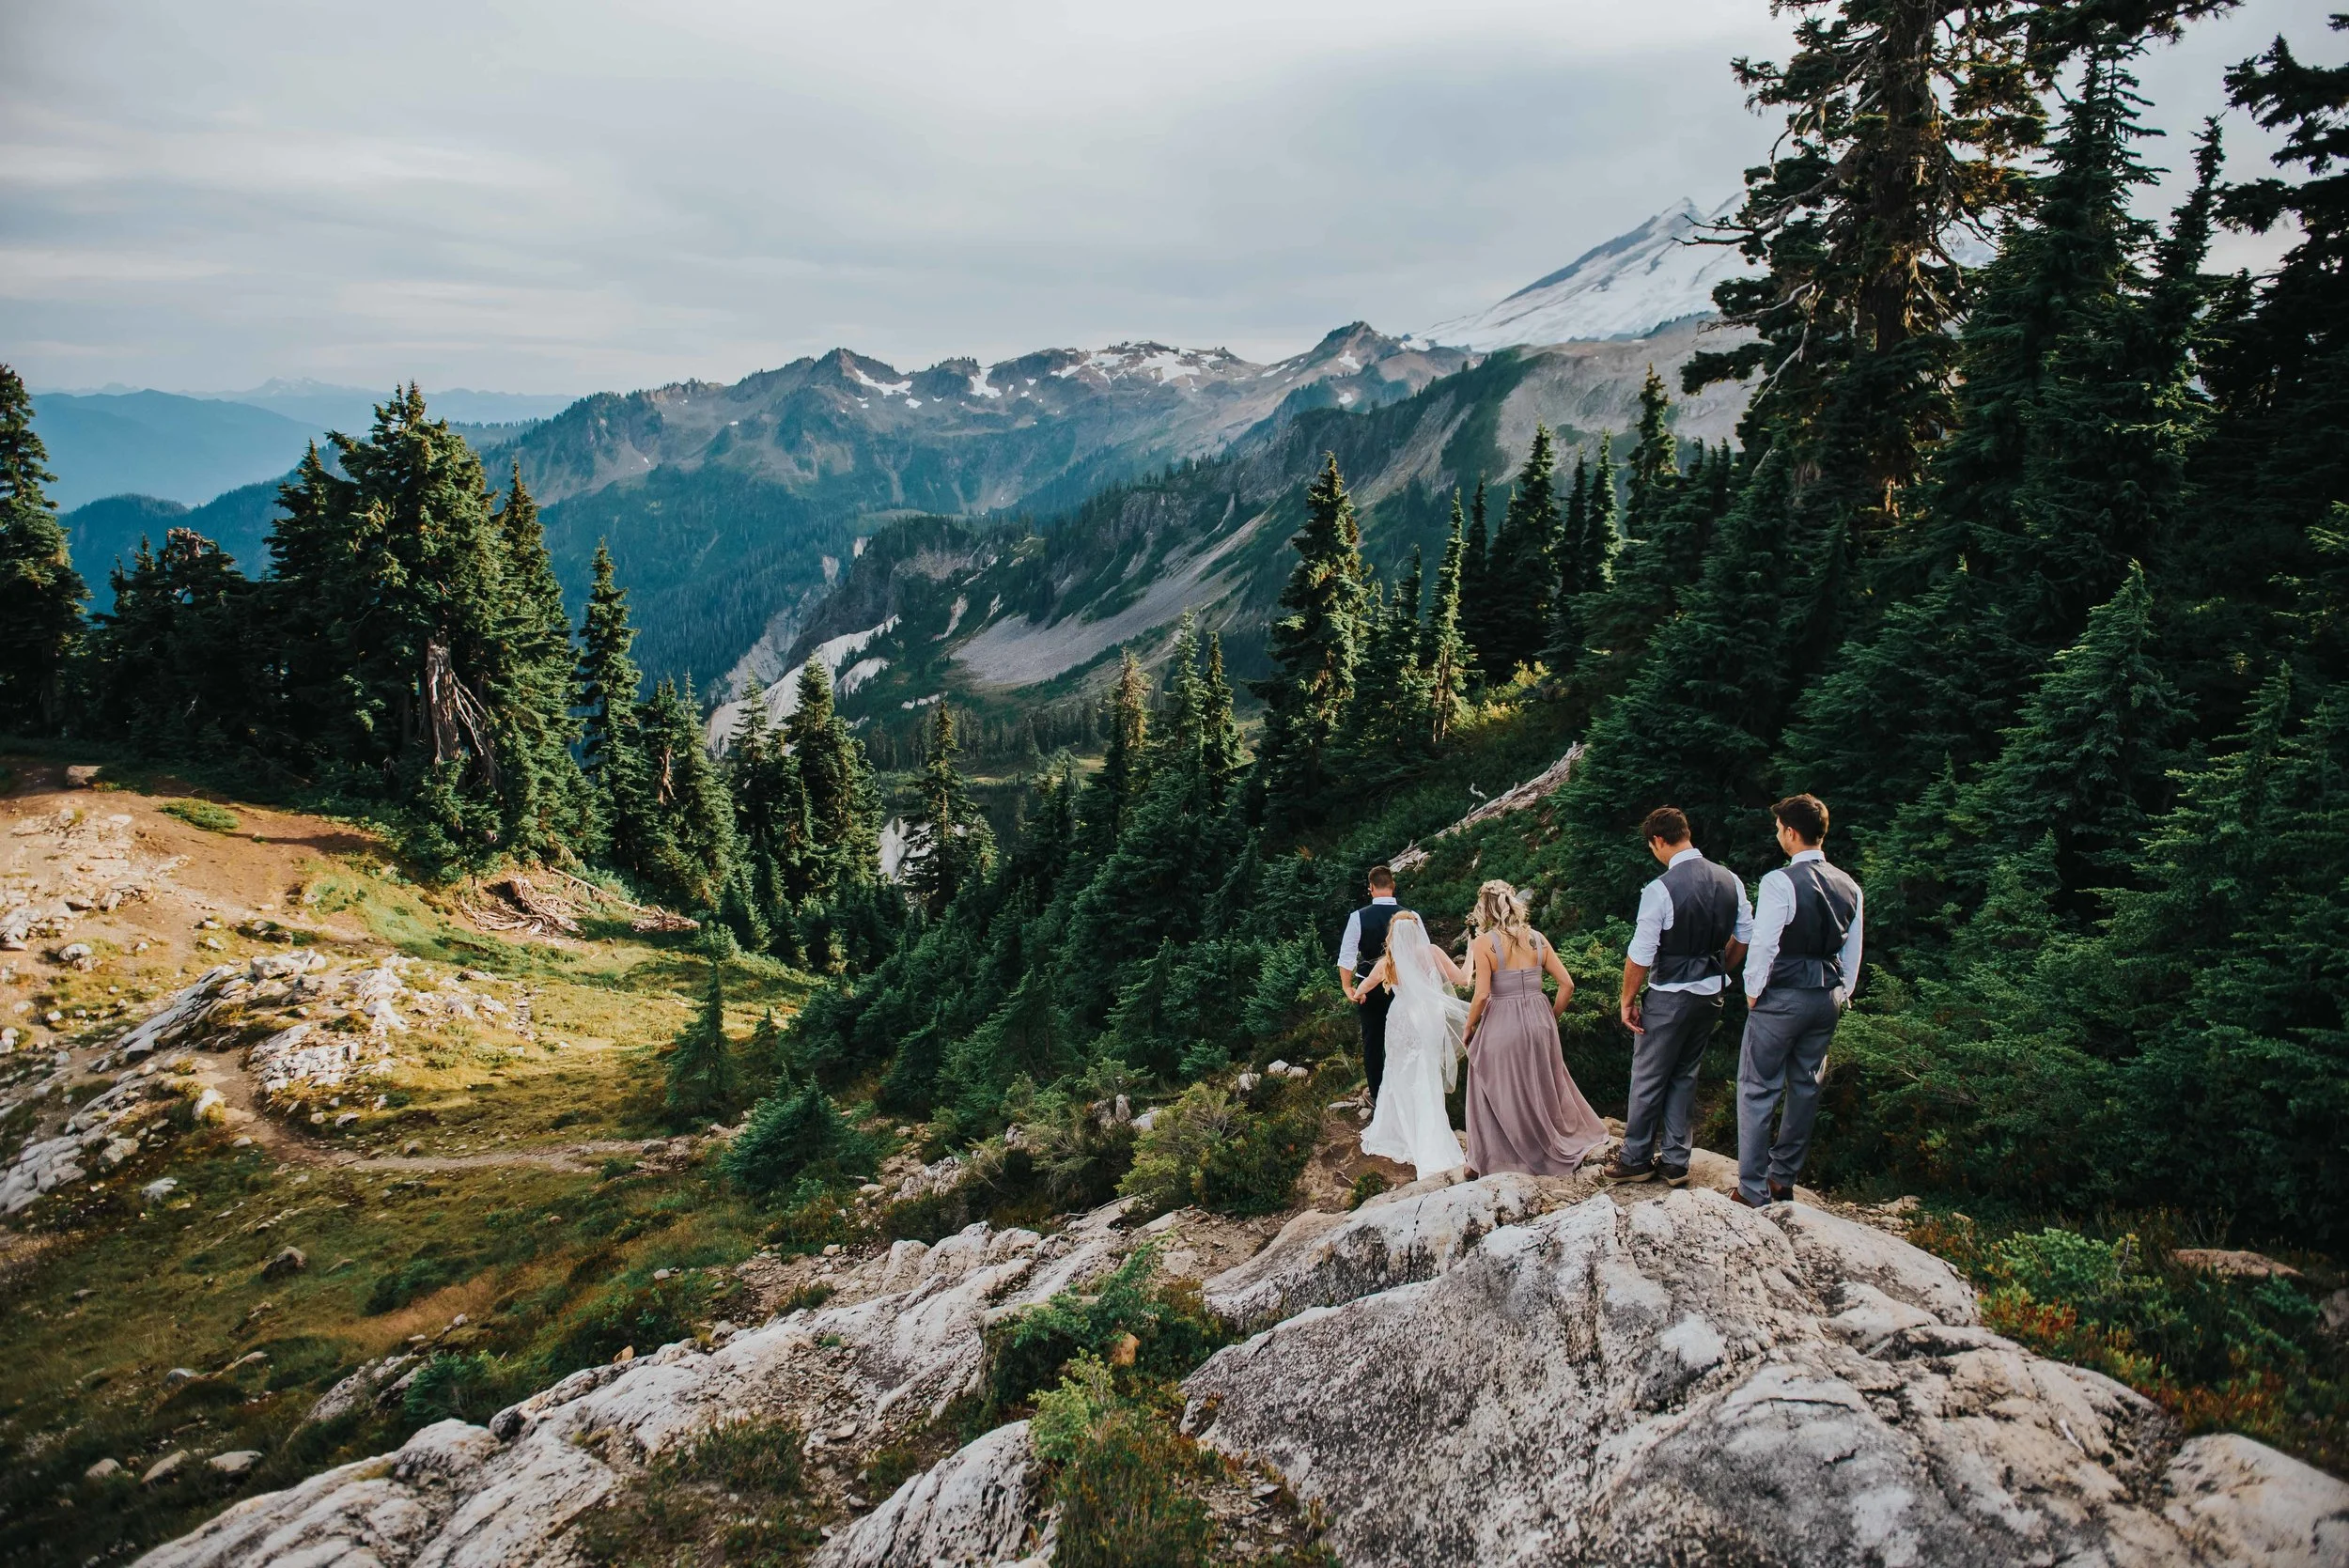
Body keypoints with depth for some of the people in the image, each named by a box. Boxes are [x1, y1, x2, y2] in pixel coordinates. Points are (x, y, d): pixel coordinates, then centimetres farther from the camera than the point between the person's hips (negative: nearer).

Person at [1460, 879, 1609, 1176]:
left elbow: (1482, 994, -15)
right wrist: (1552, 1017, 15)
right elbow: (1567, 984, 2)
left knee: (1501, 1095, 10)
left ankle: (1492, 1160, 20)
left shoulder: (1484, 942, -10)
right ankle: (1571, 1146, 28)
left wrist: (1468, 1028, -1)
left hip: (1501, 1026, -4)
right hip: (1538, 1021, 4)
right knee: (1544, 1089, 19)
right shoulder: (1537, 939, 3)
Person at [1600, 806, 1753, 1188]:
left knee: (1648, 1078, 9)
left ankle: (1636, 1159, 21)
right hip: (1711, 995, 7)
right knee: (1684, 1076, 18)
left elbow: (1640, 955, -18)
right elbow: (1744, 937, 9)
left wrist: (1627, 1000, -5)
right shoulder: (1730, 880, -2)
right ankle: (1674, 1162, 25)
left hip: (1669, 998, -7)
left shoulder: (1660, 889, -21)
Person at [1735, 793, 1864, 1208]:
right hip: (1829, 1000, 7)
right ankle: (1783, 1178, 27)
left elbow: (1763, 945, -16)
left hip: (1782, 998, -7)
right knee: (1805, 1087, 16)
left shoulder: (1779, 882, -16)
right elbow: (1852, 954, 12)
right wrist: (1841, 995, 22)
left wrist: (1753, 993, -2)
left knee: (1758, 1089, 0)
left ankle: (1754, 1191, 2)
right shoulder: (1849, 886, 5)